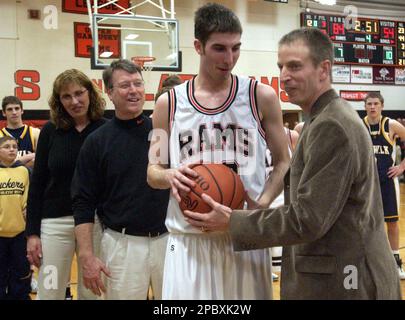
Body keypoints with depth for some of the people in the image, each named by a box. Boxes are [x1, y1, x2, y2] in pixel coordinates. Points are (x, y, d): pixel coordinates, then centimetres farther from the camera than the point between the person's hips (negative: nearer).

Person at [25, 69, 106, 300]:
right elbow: (37, 183, 3)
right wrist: (32, 232, -1)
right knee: (49, 293, 7)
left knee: (90, 292, 11)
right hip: (55, 222, 1)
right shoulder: (50, 131, 1)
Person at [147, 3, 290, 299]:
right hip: (189, 239, 1)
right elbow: (153, 171, 8)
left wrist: (261, 205, -14)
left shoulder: (262, 96, -1)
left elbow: (283, 164, 4)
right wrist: (170, 176, -15)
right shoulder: (169, 103, 2)